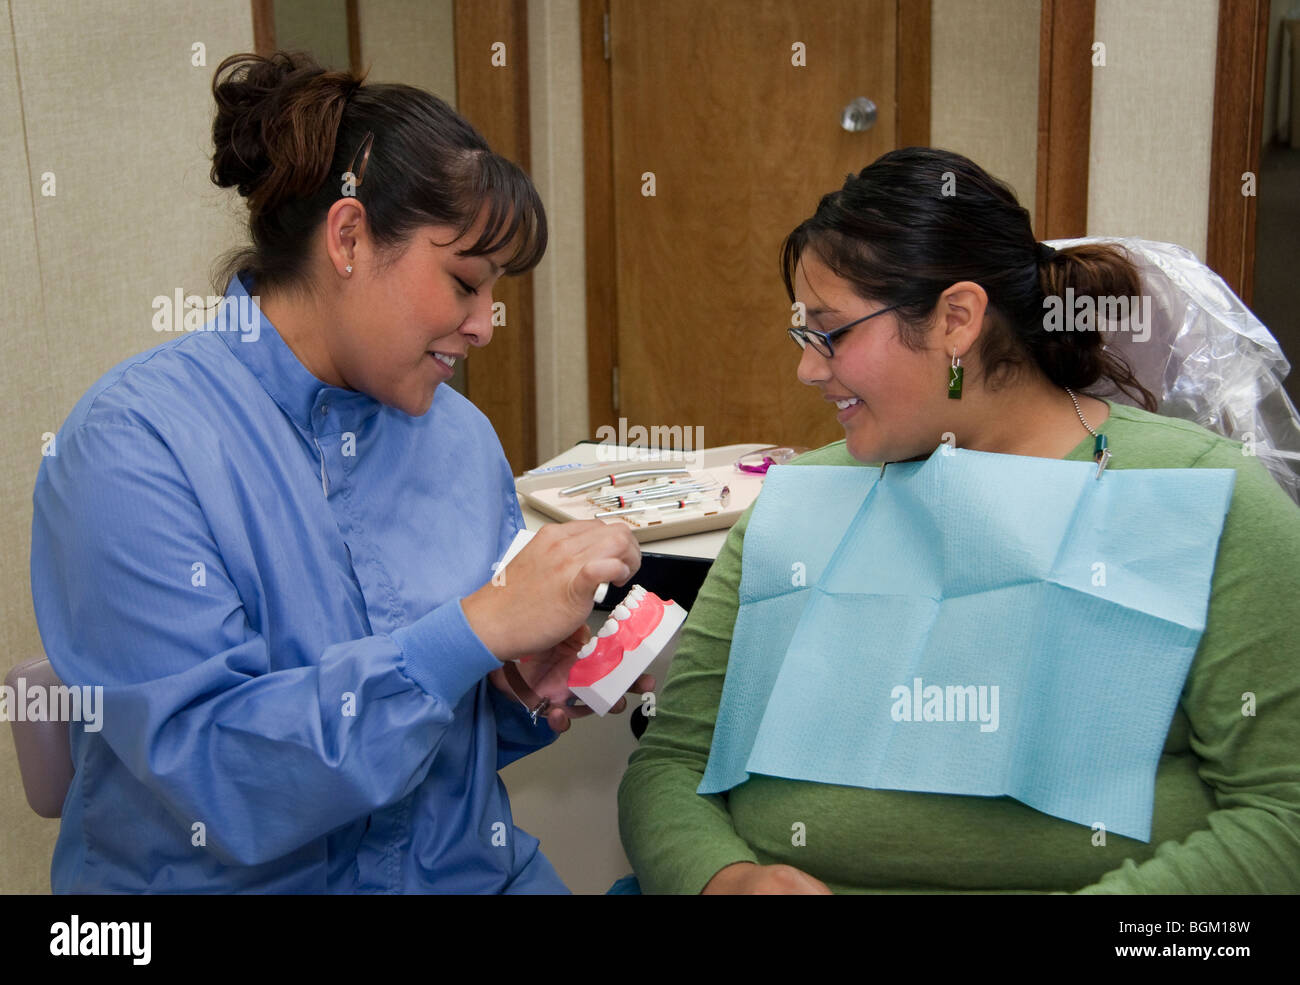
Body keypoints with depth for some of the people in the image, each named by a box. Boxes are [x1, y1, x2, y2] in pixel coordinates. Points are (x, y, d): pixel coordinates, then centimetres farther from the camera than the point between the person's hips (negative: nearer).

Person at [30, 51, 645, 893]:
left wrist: (527, 692, -7)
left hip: (470, 869, 4)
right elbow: (206, 771, -21)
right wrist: (480, 627, -25)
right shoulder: (135, 442, -14)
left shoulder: (461, 435, 4)